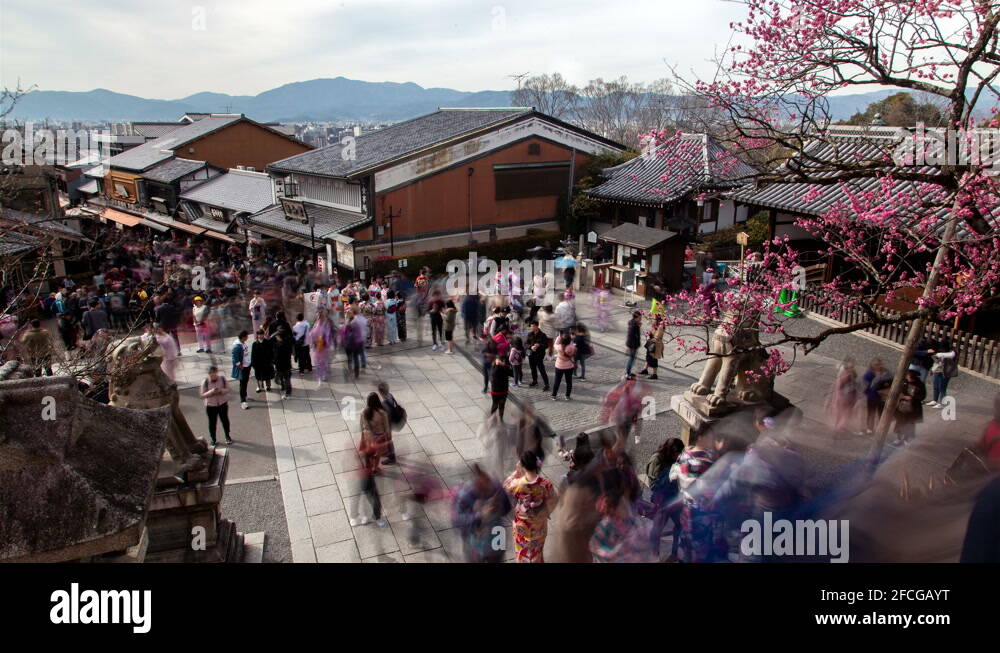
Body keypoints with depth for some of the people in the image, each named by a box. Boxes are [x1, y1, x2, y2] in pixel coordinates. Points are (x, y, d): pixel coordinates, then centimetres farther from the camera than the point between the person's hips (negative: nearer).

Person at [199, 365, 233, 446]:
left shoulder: (222, 378, -11)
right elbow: (202, 395, -12)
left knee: (225, 420, 15)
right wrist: (211, 392, -30)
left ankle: (227, 436, 35)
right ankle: (213, 439, 27)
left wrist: (221, 391, -25)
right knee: (212, 422, 9)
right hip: (210, 405, -1)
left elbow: (227, 389, -3)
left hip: (223, 403, 2)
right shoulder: (205, 382, -15)